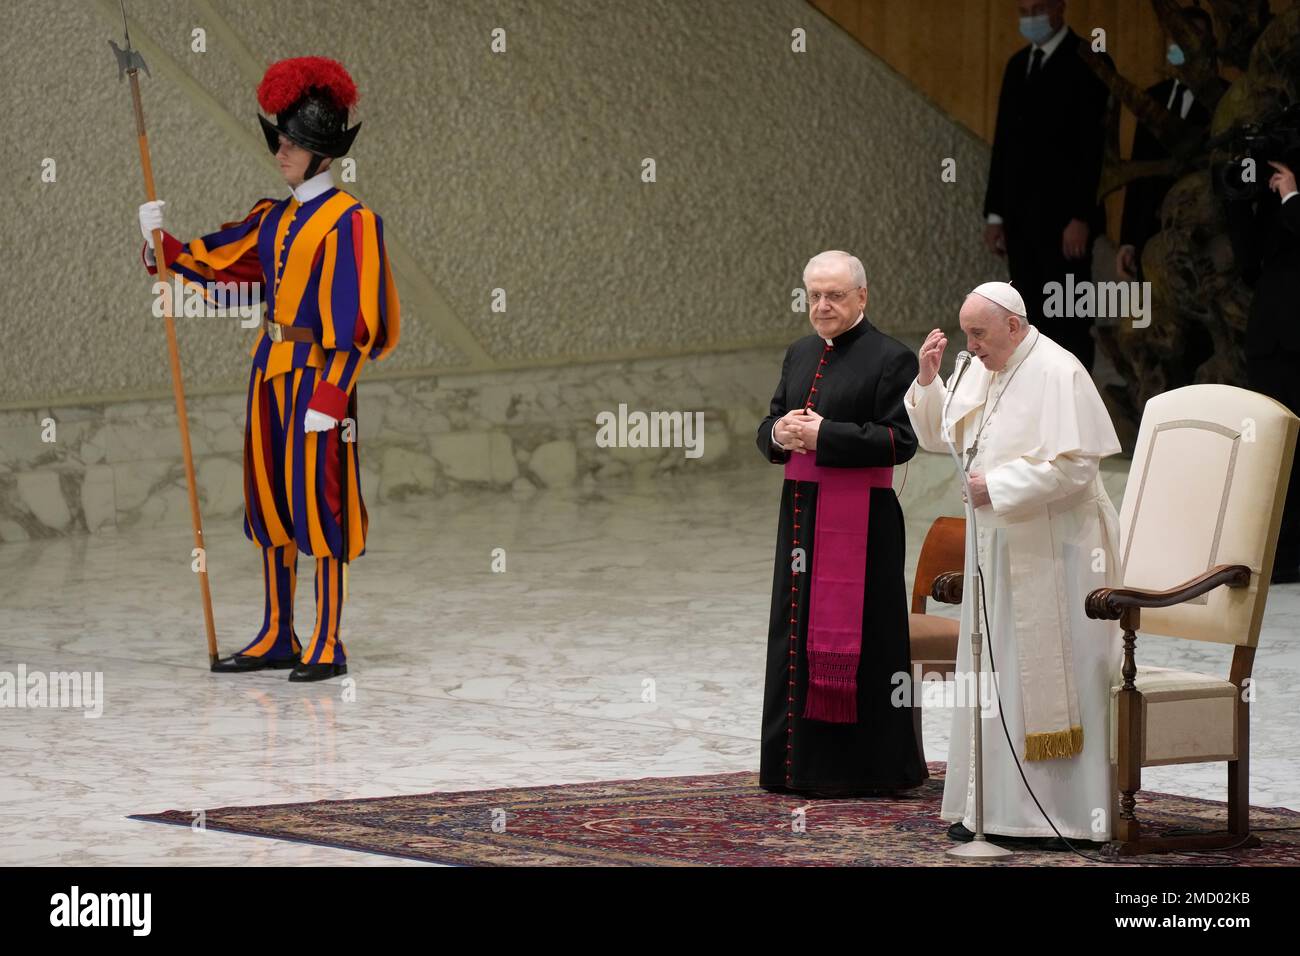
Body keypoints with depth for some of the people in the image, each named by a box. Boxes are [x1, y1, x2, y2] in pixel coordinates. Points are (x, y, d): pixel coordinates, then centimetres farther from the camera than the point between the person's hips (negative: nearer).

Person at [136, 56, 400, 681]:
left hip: (318, 374, -8)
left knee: (318, 505, -5)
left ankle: (328, 647, 1)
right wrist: (162, 242, -3)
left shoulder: (348, 221, -10)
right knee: (269, 504, 11)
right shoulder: (274, 219, 13)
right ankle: (278, 639, 20)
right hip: (270, 371, 8)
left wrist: (328, 397, -19)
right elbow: (208, 263, 15)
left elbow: (353, 323, -15)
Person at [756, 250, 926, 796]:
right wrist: (780, 433, -6)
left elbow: (900, 439, -14)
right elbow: (768, 429, 18)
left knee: (851, 638, -5)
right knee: (799, 632, 9)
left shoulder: (890, 359, -7)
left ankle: (860, 766, 1)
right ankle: (801, 760, 16)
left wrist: (822, 435, -18)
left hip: (858, 521, -7)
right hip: (801, 513, 7)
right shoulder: (799, 356, 15)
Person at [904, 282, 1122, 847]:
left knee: (1054, 676, -4)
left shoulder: (1058, 374, -15)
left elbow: (1076, 466, -20)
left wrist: (998, 486, -19)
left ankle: (1066, 810, 1)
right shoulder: (979, 372, 9)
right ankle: (992, 806, 12)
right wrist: (927, 378, 1)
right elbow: (937, 436, 16)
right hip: (998, 545, 8)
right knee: (993, 677, 8)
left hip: (1052, 549, -8)